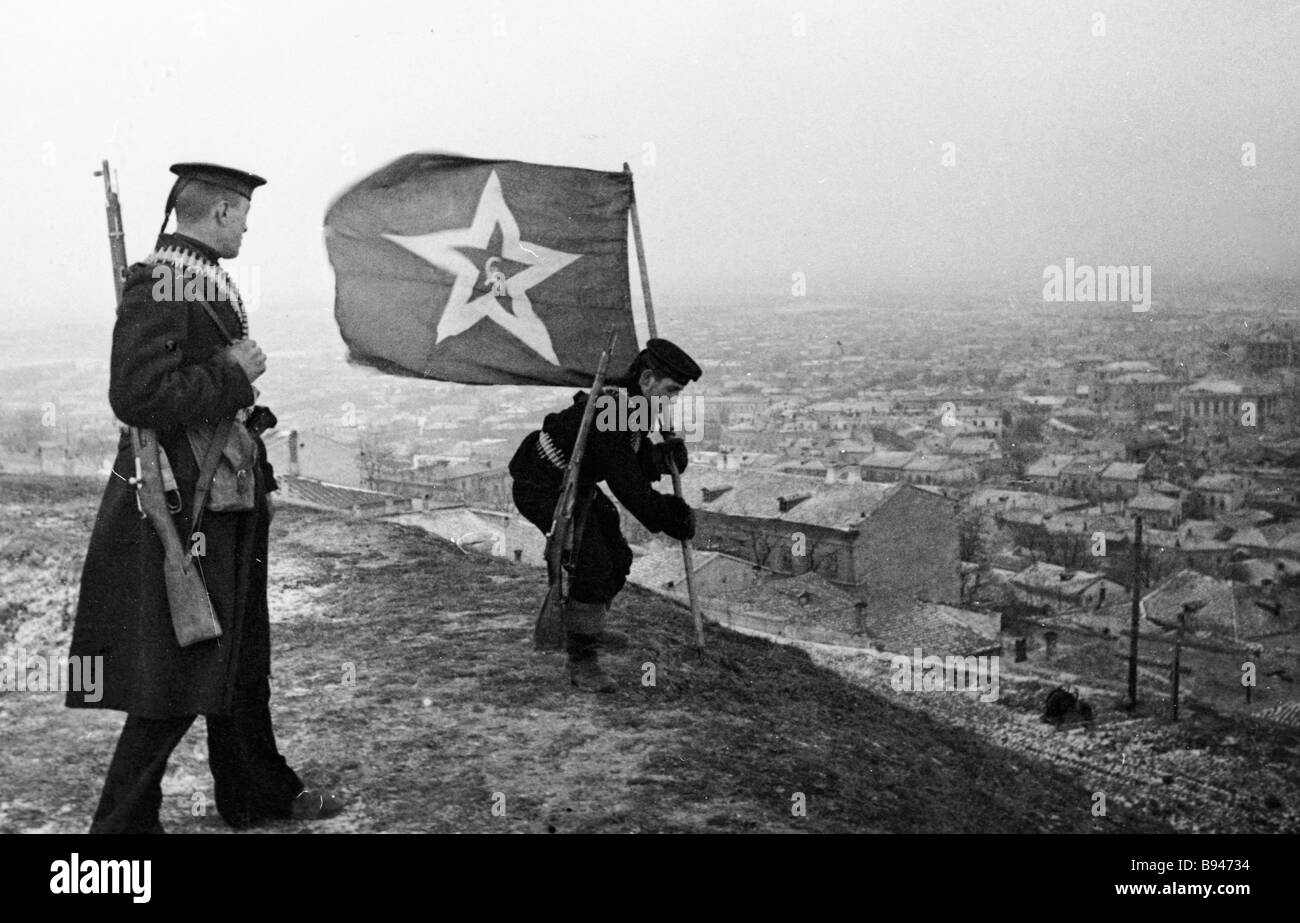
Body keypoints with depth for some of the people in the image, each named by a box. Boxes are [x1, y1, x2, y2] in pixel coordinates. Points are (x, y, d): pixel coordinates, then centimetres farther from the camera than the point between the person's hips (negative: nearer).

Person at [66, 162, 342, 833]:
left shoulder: (207, 280, 12)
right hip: (183, 509, -10)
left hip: (228, 509, 10)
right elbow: (137, 398, -25)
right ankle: (124, 820, 12)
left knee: (240, 656, 19)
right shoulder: (158, 284, -17)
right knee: (178, 678, -2)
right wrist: (232, 373, -18)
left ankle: (258, 795, 34)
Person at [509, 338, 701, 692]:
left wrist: (663, 454, -14)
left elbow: (637, 465, 6)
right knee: (592, 565, -21)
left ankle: (587, 629, 40)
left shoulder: (631, 403, -3)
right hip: (543, 489, -10)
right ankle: (581, 661, -9)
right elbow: (629, 490, -31)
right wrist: (675, 521, -22)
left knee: (616, 557, 16)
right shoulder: (609, 414, -33)